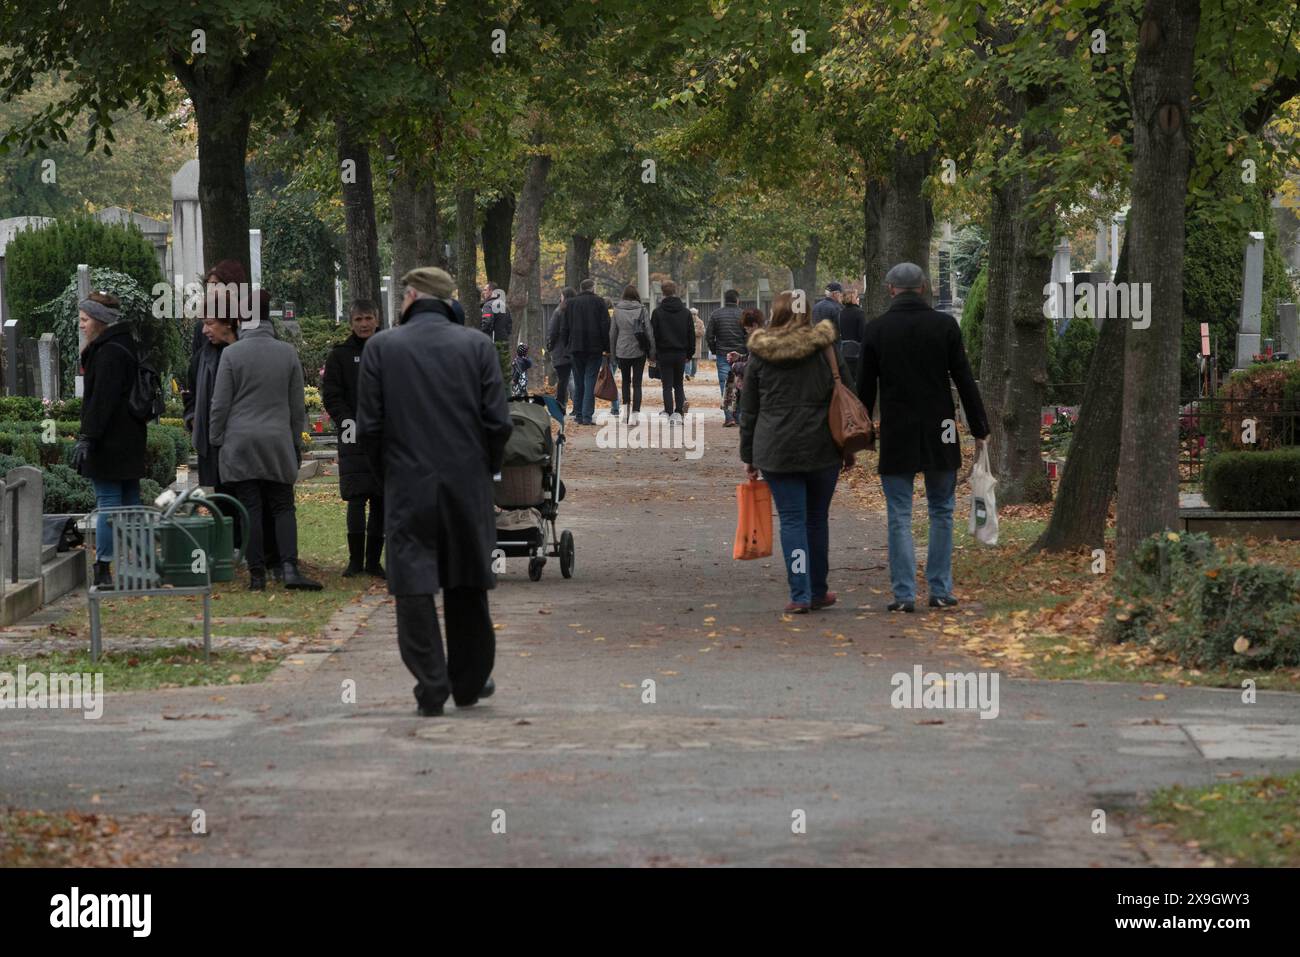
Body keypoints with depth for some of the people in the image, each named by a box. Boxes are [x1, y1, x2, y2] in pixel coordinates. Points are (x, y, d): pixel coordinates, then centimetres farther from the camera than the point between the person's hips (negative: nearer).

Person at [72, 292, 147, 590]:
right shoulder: (127, 346, 16)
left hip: (110, 441, -10)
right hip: (131, 440, 10)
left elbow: (102, 400, -22)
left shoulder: (108, 353, -16)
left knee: (108, 501, -8)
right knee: (130, 501, 12)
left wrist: (88, 437, -24)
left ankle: (103, 571, -9)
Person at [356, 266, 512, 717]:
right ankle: (469, 681, 22)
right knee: (467, 585, 14)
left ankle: (431, 685, -2)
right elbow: (498, 421, -4)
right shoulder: (477, 345, -1)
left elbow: (368, 425, -4)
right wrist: (488, 467, 11)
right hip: (468, 483, 2)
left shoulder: (381, 347, -4)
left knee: (414, 586, 2)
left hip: (408, 485, -2)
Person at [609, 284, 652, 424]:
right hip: (639, 351, -1)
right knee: (637, 383, 2)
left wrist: (613, 352, 12)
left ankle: (626, 408, 14)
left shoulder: (617, 310, -1)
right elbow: (649, 331, -6)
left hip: (622, 351, 1)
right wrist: (652, 351, 0)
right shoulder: (641, 309, -6)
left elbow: (612, 333, 4)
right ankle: (634, 414, -6)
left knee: (625, 380, 20)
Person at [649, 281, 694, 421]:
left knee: (667, 385, 1)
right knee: (678, 384, 13)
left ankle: (668, 412, -4)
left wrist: (653, 353, 1)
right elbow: (691, 334, 7)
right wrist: (690, 352, 13)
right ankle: (678, 413, 7)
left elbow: (653, 335, -5)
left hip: (664, 353, -3)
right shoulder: (685, 312, 3)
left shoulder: (657, 312, -6)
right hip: (681, 353, 3)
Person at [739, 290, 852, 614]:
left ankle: (800, 595, -7)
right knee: (817, 518, 12)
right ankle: (818, 592, 20)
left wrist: (748, 455, 14)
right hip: (822, 449, 1)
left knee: (792, 520, 1)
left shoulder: (759, 354, 2)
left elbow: (748, 410, 7)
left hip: (776, 451, 0)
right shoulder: (826, 348, 1)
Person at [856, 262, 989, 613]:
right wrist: (979, 428, 6)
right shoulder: (944, 325, -3)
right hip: (939, 435, 1)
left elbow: (865, 388, 1)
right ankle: (941, 590, 11)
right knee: (941, 512, 12)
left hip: (896, 436, -1)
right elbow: (965, 380, -1)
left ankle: (904, 594, 0)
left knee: (899, 517, 3)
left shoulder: (876, 329, -3)